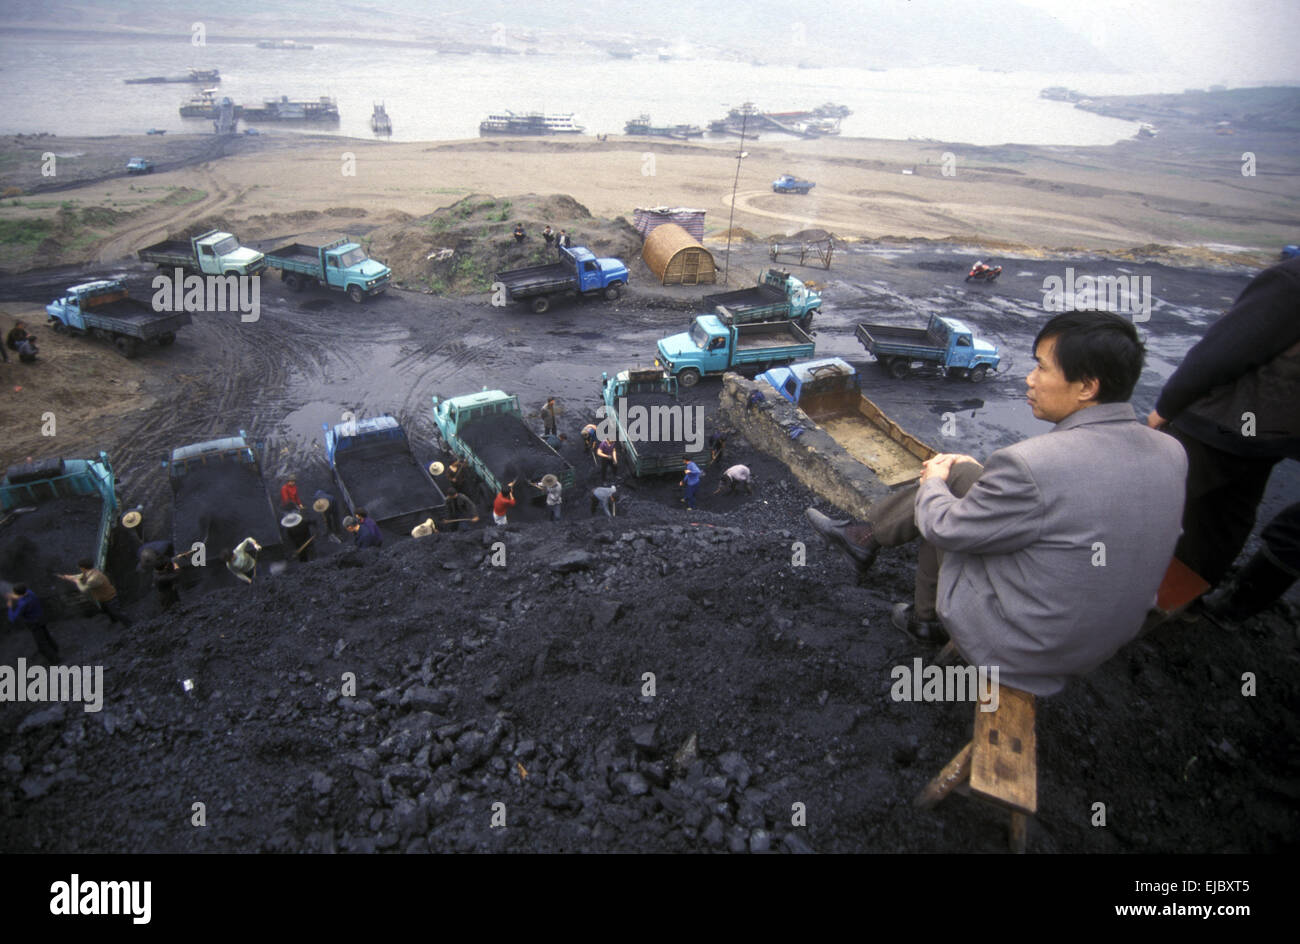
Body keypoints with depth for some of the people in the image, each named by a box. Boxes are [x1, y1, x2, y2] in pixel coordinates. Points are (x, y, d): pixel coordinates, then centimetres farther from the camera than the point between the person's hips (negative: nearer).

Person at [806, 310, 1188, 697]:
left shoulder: (1031, 464, -32)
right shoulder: (1171, 453, -8)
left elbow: (947, 529, -16)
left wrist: (933, 482, 6)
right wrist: (984, 474, 13)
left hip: (1020, 645, -7)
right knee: (959, 473, 9)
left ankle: (927, 618, 34)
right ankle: (868, 535, 31)